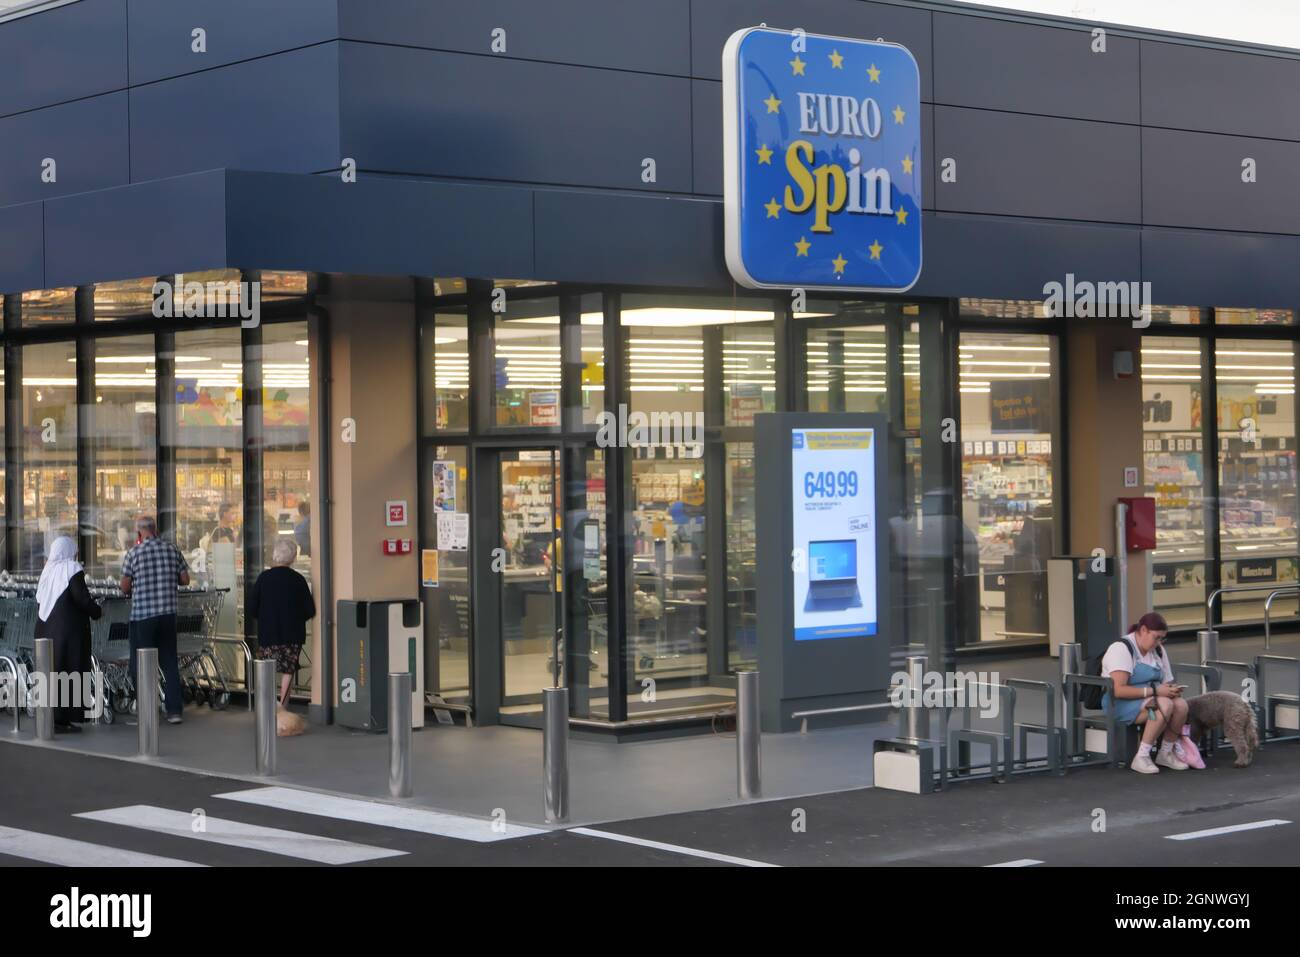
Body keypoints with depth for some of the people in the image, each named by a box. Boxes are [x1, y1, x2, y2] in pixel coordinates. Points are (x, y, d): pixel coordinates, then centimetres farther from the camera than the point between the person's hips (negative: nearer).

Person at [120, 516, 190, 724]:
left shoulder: (134, 553, -8)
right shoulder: (172, 549, 2)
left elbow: (125, 588, -3)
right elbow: (185, 579, 6)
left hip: (142, 615, -4)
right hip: (168, 614, 4)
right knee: (169, 662, 11)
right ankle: (174, 711, 8)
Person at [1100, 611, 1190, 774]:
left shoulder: (1158, 650, 11)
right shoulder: (1121, 649, -15)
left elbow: (1166, 682, 17)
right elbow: (1119, 690, -25)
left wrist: (1171, 690, -10)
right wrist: (1155, 690, -28)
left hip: (1149, 699, 7)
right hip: (1120, 704, -7)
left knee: (1181, 705, -22)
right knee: (1164, 705, -33)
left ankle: (1165, 753, -5)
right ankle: (1141, 757, -27)